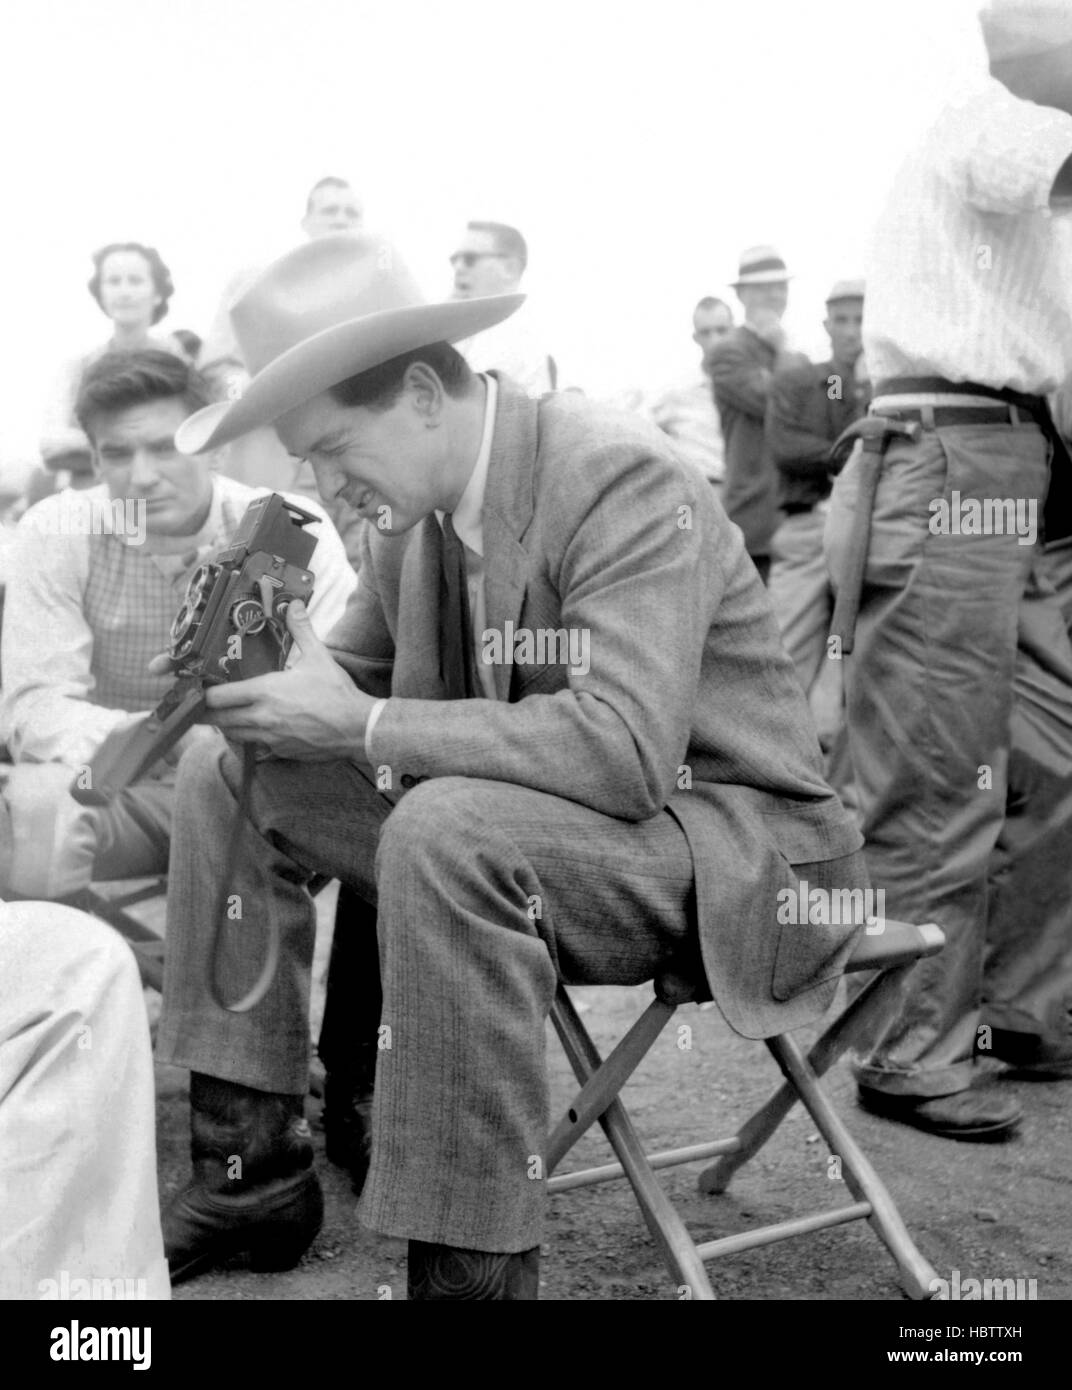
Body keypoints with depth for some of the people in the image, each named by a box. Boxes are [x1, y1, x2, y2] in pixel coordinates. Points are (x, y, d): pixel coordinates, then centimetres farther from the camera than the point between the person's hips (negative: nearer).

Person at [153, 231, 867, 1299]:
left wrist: (362, 725, -28)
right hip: (507, 826, 8)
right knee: (226, 776, 2)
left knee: (446, 831, -37)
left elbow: (624, 746, -32)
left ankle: (470, 1265, -22)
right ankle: (251, 1177, 6)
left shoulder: (622, 479, -22)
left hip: (725, 846, -8)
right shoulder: (411, 510, 2)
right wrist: (295, 682, -11)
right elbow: (361, 672, 14)